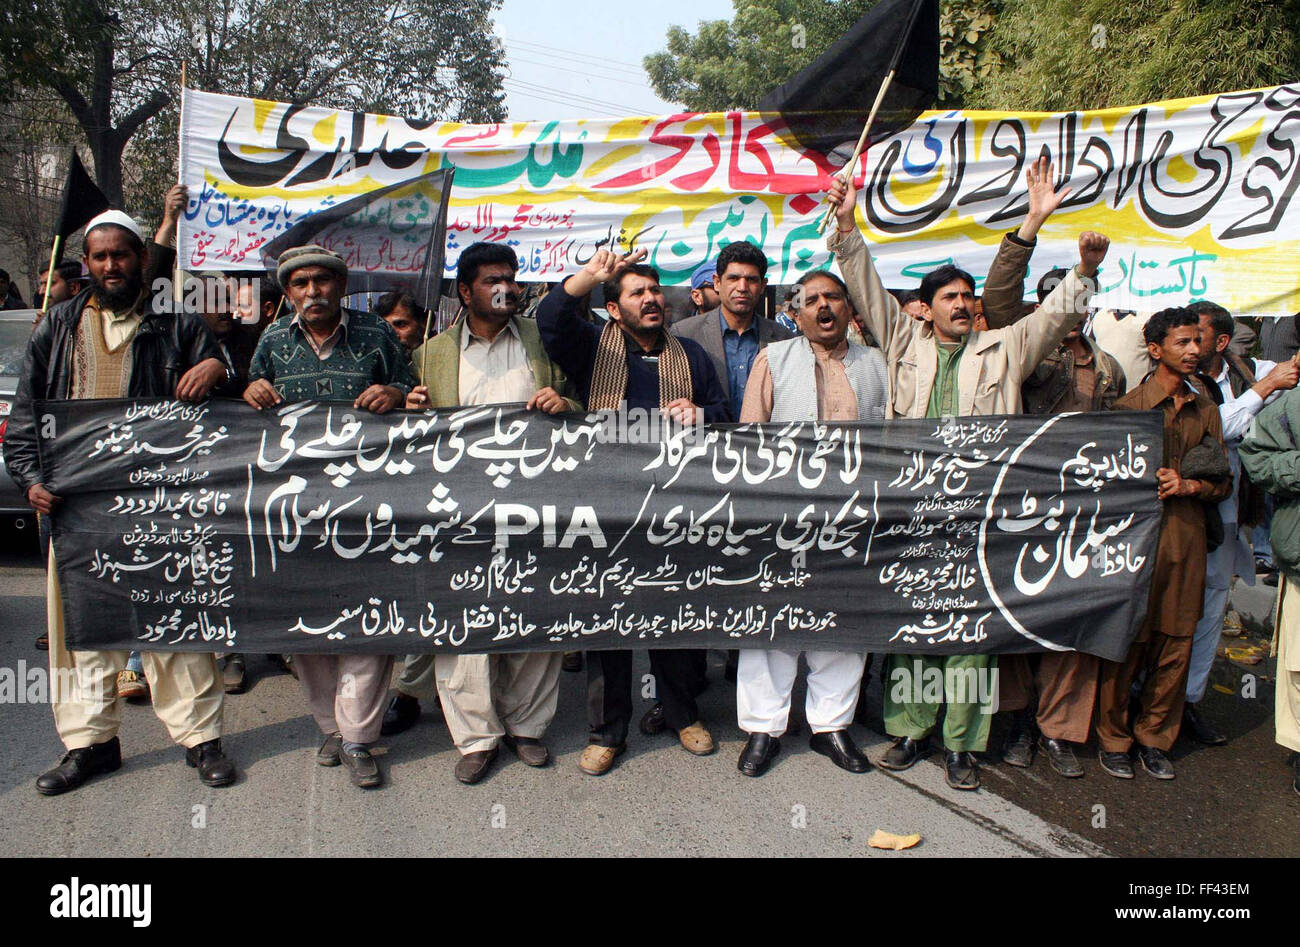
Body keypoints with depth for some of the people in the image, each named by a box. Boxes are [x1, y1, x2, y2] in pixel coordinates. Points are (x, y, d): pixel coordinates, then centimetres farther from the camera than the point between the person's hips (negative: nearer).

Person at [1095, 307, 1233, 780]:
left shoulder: (1205, 410, 13)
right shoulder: (1128, 406, -2)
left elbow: (1224, 481, 13)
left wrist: (1189, 485, -5)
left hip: (1187, 539, 5)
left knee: (1176, 645, 8)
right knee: (1127, 643, 1)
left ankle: (1154, 737, 24)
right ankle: (1113, 738, 16)